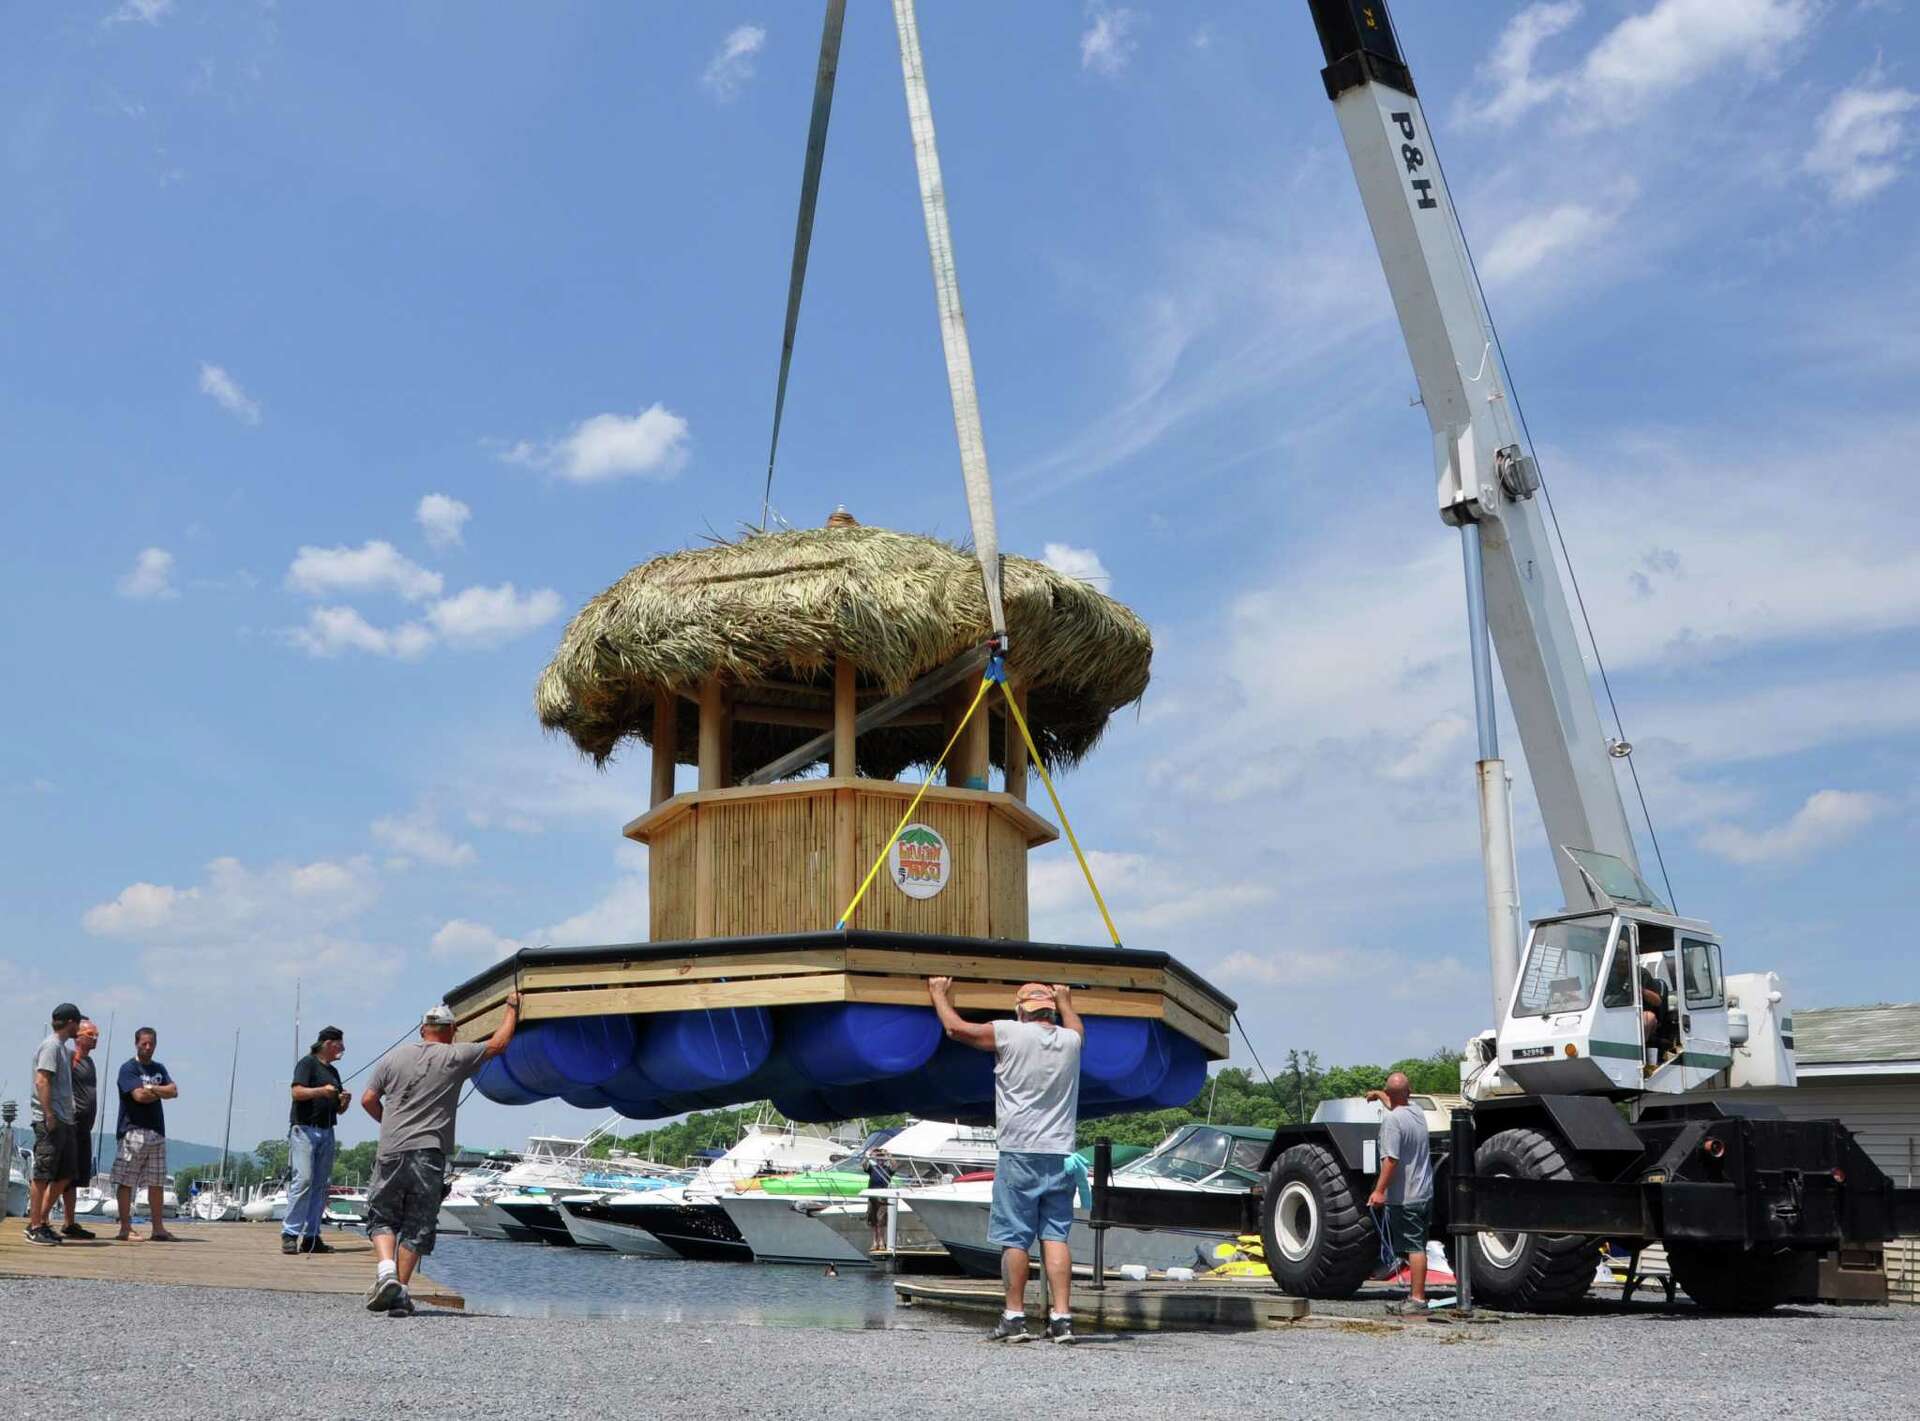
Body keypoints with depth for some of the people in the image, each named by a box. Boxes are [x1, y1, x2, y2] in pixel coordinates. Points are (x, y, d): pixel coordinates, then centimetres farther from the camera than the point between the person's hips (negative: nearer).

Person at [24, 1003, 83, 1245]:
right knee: (42, 1175, -4)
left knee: (64, 1176, 12)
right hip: (50, 1122, -10)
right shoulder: (51, 1046, -9)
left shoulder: (61, 1047, 19)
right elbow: (41, 1082, -18)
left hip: (64, 1121, 10)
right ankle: (34, 1227, 0)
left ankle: (41, 1221, 18)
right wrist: (49, 1115, -21)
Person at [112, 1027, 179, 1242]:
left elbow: (174, 1091, 4)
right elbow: (139, 1096, -15)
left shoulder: (159, 1069, 18)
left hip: (157, 1131, 6)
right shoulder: (128, 1068, -3)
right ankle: (125, 1228, 0)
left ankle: (157, 1228, 10)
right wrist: (161, 1092, 1)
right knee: (126, 1182, -4)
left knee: (157, 1182, 6)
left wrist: (151, 1088, -10)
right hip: (133, 1130, -6)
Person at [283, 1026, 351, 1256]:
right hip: (305, 1128, -8)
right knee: (303, 1180, -16)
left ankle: (311, 1237, 7)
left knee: (320, 1185, 4)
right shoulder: (307, 1063, 0)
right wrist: (321, 1091, -23)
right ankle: (290, 1234, -14)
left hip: (327, 1132, 8)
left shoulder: (333, 1072, 22)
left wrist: (344, 1101, 4)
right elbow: (297, 1092, -14)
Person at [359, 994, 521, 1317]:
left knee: (382, 1218, 13)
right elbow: (499, 1042, 13)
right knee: (417, 1227, 7)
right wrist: (512, 1006, 27)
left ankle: (386, 1269, -10)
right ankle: (400, 1292, 2)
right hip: (429, 1154, -2)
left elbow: (368, 1100, 9)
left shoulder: (394, 1057, 8)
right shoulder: (456, 1058, 2)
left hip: (390, 1151, 2)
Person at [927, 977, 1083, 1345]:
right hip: (1060, 1154, 4)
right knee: (1056, 1236, 4)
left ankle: (1014, 1317, 4)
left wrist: (940, 994, 27)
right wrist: (1065, 1000, 56)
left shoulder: (1008, 1034, -2)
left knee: (1014, 1238, 1)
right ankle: (1061, 1317, -1)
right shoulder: (1070, 1039, 10)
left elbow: (955, 1027, 11)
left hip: (1019, 1152, -4)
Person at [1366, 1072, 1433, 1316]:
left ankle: (1417, 1299, -7)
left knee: (1414, 1247, -8)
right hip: (1425, 1193, 9)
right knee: (1417, 1246, 15)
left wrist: (1379, 1190, -23)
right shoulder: (1417, 1113, 10)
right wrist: (1378, 1095, 51)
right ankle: (1417, 1293, 23)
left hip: (1404, 1197, -9)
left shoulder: (1391, 1119, -17)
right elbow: (1398, 1106, 35)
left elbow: (1391, 1159, -24)